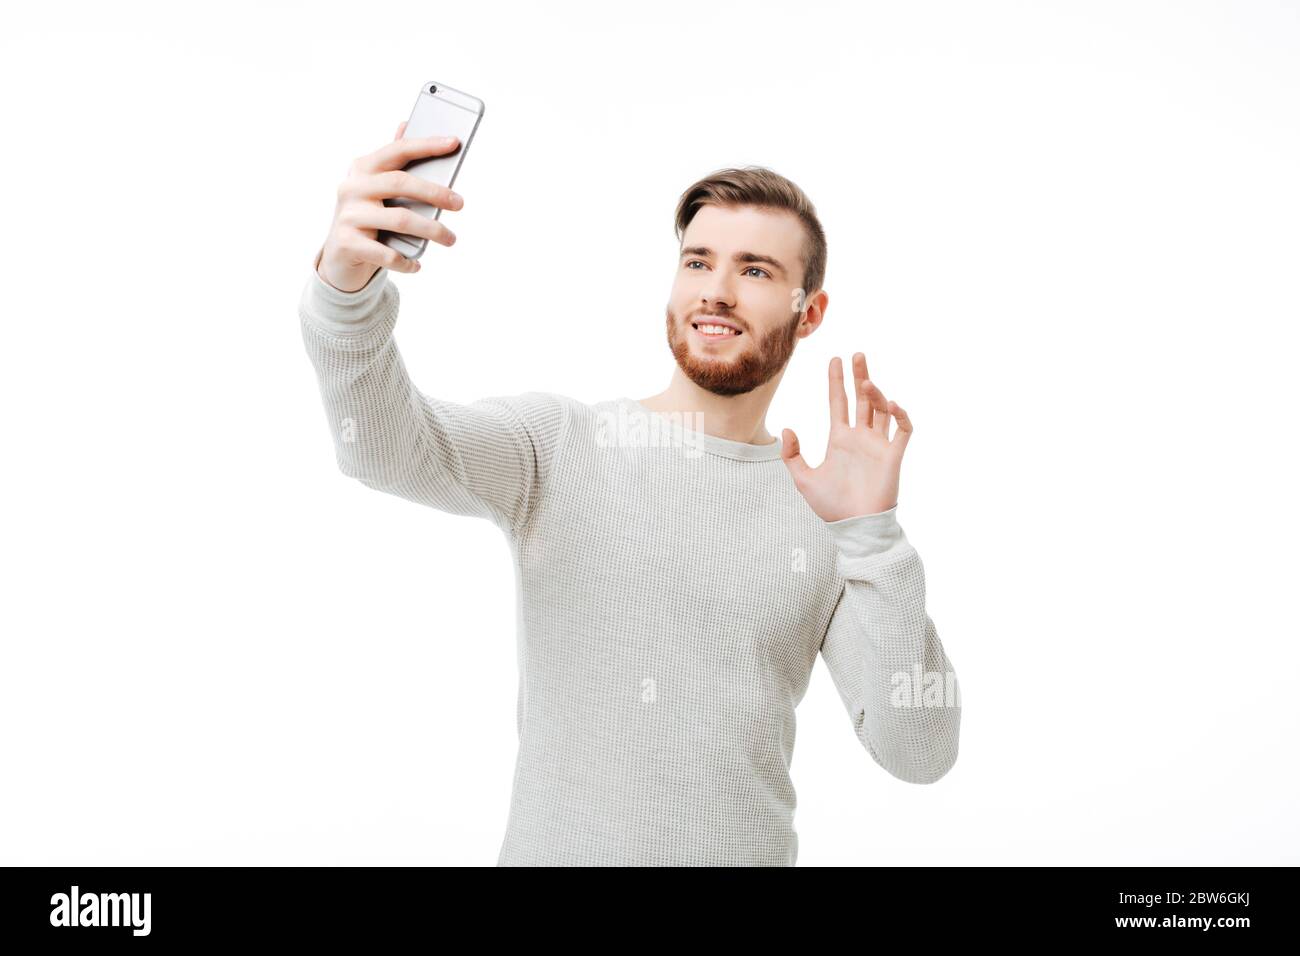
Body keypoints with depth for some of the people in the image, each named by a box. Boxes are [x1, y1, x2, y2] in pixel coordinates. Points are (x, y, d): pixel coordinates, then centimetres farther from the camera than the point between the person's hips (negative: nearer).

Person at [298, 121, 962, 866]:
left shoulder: (828, 509, -3)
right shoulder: (556, 441, -7)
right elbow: (388, 445, -24)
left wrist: (873, 536, -19)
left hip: (753, 849, 1)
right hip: (554, 848, -1)